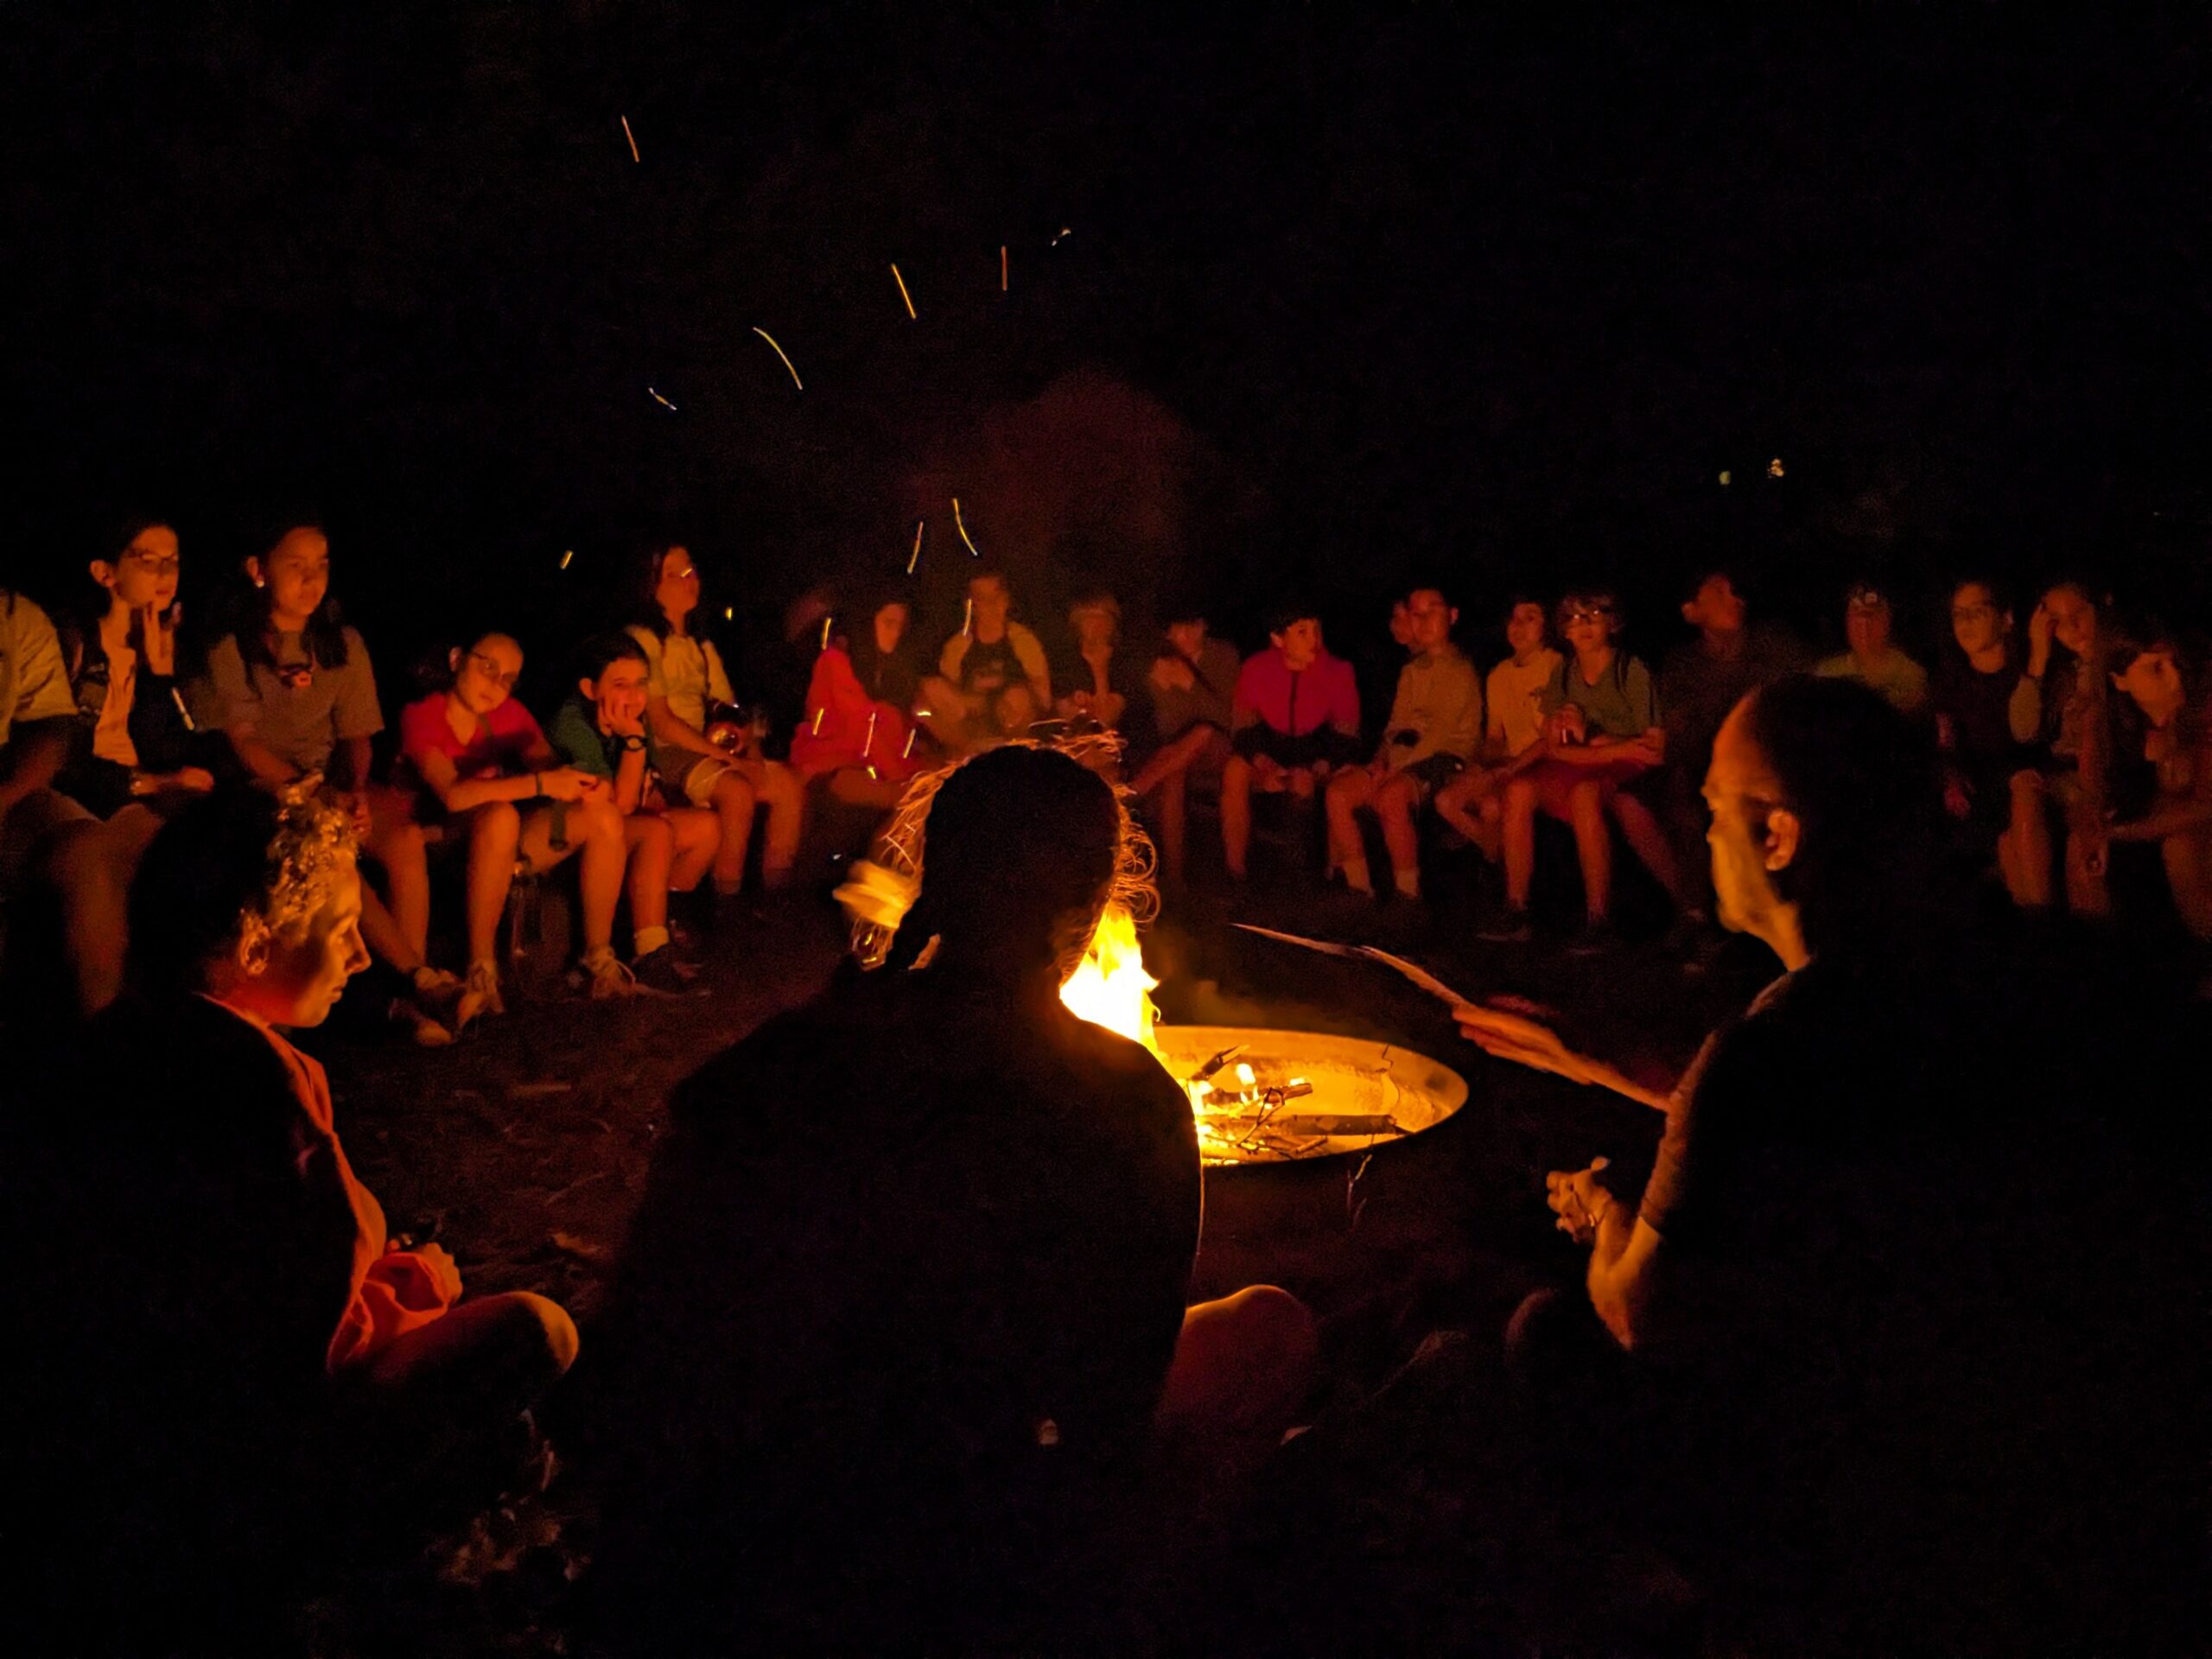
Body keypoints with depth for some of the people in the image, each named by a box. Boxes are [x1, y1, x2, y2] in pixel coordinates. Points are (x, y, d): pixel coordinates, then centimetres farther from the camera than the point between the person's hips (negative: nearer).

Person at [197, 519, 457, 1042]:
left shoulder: (343, 643, 10)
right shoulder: (231, 646, -3)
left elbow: (355, 734, 8)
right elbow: (242, 744, -8)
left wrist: (355, 792, -14)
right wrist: (315, 795, -20)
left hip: (334, 787, 4)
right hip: (262, 790, -3)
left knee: (406, 837, -26)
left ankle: (412, 998, -26)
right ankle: (420, 976, -30)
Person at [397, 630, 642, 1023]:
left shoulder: (510, 714, 6)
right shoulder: (421, 716, -10)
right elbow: (454, 794, -26)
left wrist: (583, 784, -28)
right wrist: (541, 783, -35)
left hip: (509, 847, 5)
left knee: (605, 815, -17)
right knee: (500, 814, -38)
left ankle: (599, 956, -12)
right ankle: (482, 972, -33)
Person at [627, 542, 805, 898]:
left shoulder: (702, 646, 21)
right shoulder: (641, 639, -4)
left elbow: (730, 712, 15)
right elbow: (661, 721, -12)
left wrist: (752, 752, -7)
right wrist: (726, 756, -16)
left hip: (705, 752, 7)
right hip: (664, 756, -7)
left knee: (788, 782, -14)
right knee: (738, 790, -33)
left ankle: (776, 893, -14)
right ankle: (728, 905, -28)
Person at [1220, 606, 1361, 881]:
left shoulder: (1338, 671, -11)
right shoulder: (1256, 669, -8)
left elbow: (1346, 735, -7)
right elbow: (1242, 727, -3)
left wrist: (1317, 770, -24)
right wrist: (1262, 764, -22)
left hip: (1318, 750, 0)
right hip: (1270, 748, 0)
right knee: (1235, 770, -30)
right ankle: (1235, 869, -25)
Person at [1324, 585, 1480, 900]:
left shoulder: (1461, 671, -2)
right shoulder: (1411, 671, 23)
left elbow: (1444, 730, -11)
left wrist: (1400, 767, -17)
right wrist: (1381, 761, 0)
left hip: (1442, 757, -7)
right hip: (1403, 757, 7)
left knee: (1390, 798, -36)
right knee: (1337, 792, -16)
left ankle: (1408, 895, -27)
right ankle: (1360, 892, -13)